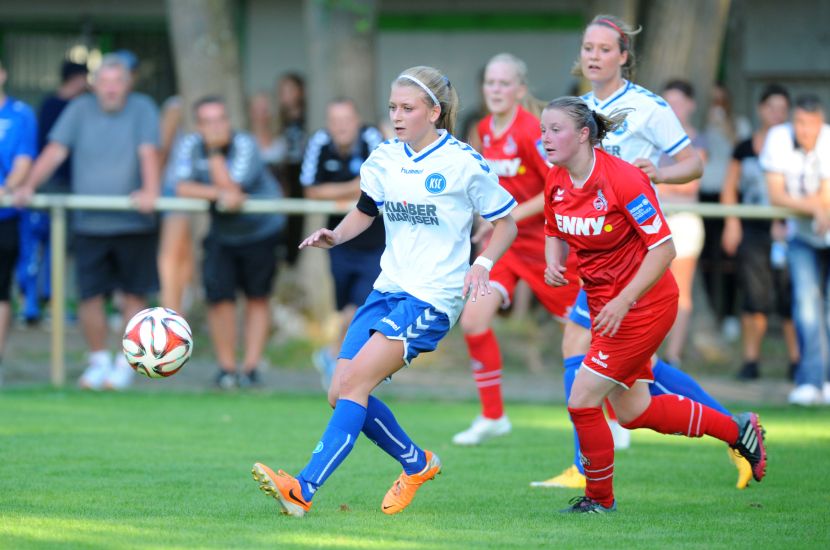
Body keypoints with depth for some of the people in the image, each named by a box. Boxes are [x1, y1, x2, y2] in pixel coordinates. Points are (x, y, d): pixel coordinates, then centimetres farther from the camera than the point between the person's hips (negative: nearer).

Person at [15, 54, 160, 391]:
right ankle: (99, 361, 18)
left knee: (134, 295, 4)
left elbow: (149, 152, -13)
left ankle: (126, 363, 16)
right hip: (89, 224, 2)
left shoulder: (141, 109, 0)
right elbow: (55, 151, 0)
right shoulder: (80, 110, 6)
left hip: (134, 223, -2)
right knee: (89, 296, 1)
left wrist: (150, 191, -29)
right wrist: (29, 186, -12)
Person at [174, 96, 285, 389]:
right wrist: (220, 194, -31)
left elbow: (229, 186, -30)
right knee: (219, 297, -9)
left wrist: (215, 151, -31)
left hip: (261, 230, -2)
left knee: (257, 299, 3)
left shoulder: (245, 145, -22)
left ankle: (251, 366, 10)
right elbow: (183, 188, -21)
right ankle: (226, 367, 2)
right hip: (222, 235, 2)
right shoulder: (190, 145, -12)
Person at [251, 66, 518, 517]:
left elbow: (505, 223, 1)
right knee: (341, 393, -1)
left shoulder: (464, 164, -8)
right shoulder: (383, 159, 7)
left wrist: (483, 264, -15)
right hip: (388, 289, 7)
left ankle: (304, 489, -24)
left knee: (354, 382, -20)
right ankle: (416, 463, 22)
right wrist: (335, 236, 3)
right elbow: (365, 211, 23)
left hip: (433, 298, -7)